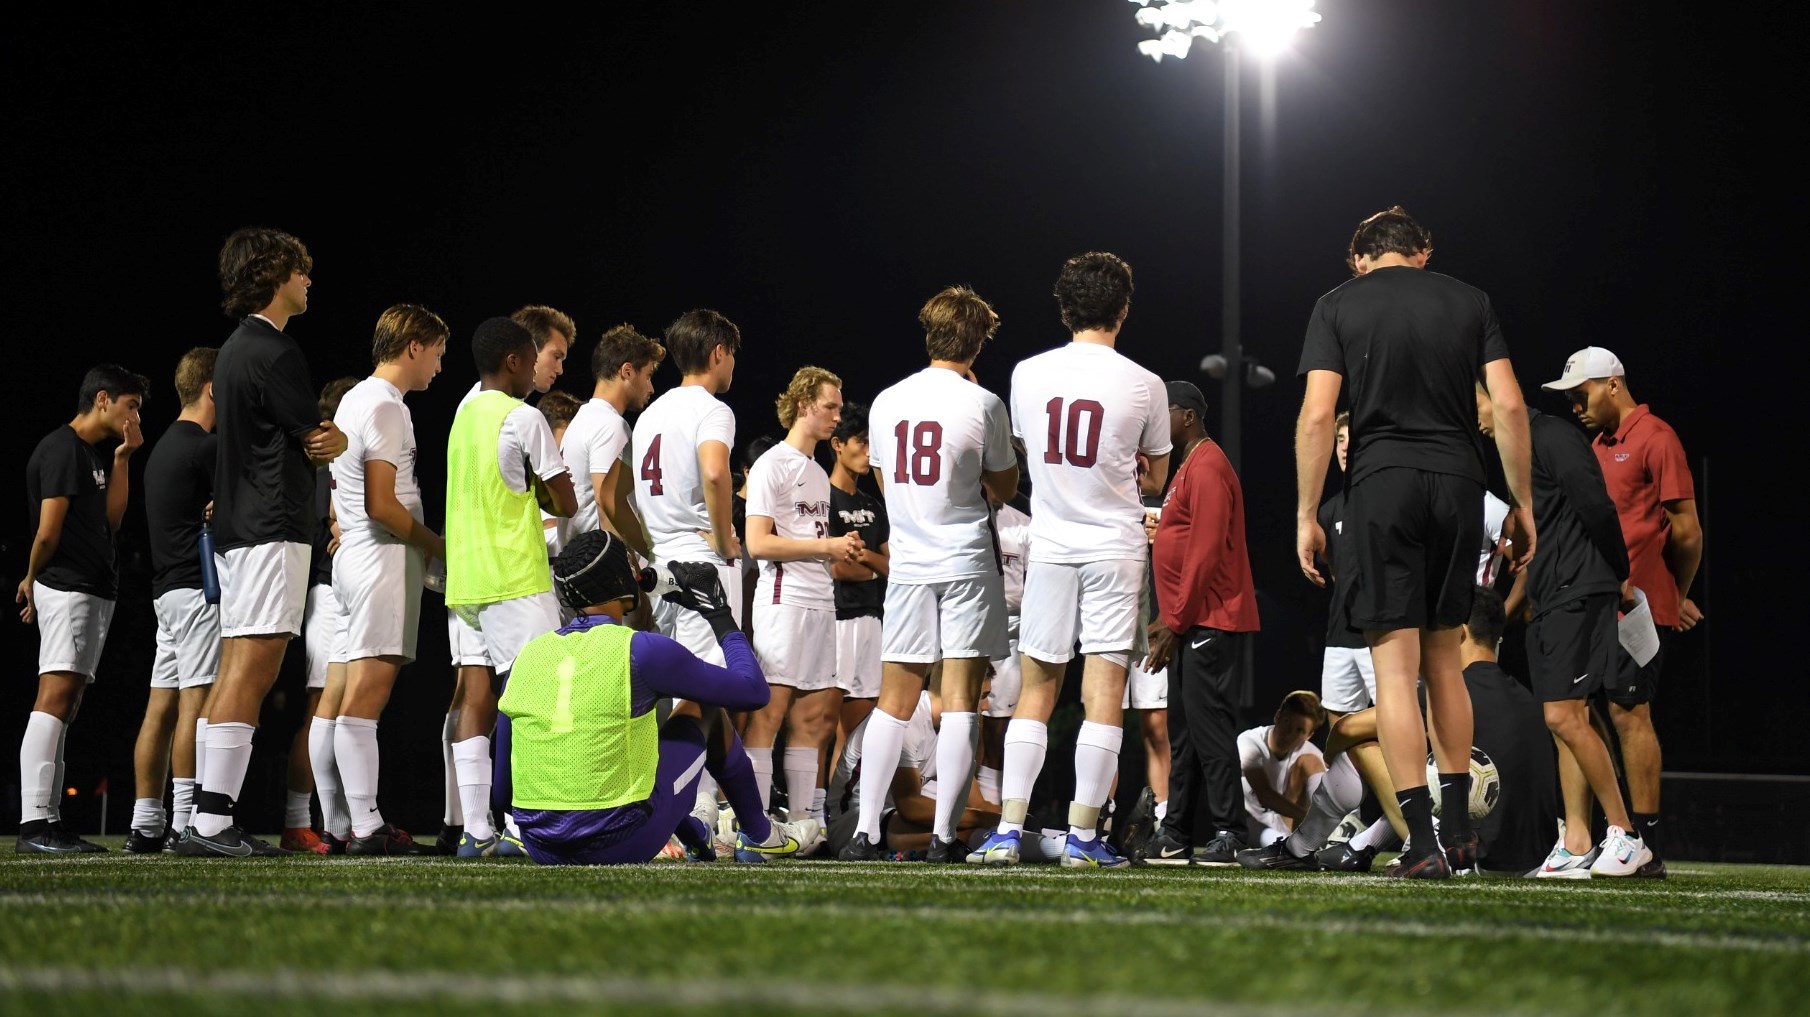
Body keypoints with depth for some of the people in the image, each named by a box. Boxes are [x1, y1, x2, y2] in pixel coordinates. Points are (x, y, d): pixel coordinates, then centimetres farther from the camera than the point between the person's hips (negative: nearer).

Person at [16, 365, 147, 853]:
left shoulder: (95, 455, 23)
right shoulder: (61, 450, -8)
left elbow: (110, 519, 16)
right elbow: (48, 530, -12)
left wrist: (122, 458, 13)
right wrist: (33, 581, 3)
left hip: (94, 592, 11)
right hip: (67, 588, -11)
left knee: (65, 706, 7)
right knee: (55, 696, -17)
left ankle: (48, 822, 7)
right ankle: (33, 824, -25)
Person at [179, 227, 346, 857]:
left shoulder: (236, 349, 21)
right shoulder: (273, 351, -10)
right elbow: (322, 440, -7)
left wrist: (321, 440, -3)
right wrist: (335, 438, 14)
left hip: (237, 527, 10)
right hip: (272, 529, -10)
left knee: (237, 675, 8)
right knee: (250, 670, -14)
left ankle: (209, 824, 6)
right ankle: (211, 823, -19)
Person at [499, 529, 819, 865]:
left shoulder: (527, 656, 6)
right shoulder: (641, 650, -9)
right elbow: (753, 691, 0)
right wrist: (722, 618, 15)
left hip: (540, 849, 5)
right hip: (621, 844, -5)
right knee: (702, 707, 17)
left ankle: (697, 837, 44)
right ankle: (760, 836, 32)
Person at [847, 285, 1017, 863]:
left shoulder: (886, 402, 5)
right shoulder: (982, 404, -7)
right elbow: (1004, 486, 6)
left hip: (907, 563, 4)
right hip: (968, 561, -4)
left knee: (894, 701, 8)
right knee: (960, 699, -2)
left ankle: (865, 831, 3)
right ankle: (944, 834, -5)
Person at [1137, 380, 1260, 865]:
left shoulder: (1206, 467, -12)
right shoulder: (1189, 467, 21)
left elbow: (1206, 552, -19)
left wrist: (1175, 621, -18)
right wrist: (1167, 620, 20)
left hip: (1210, 620, -11)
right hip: (1192, 622, 11)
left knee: (1208, 723, -12)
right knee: (1183, 729, 11)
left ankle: (1228, 835, -13)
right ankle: (1175, 835, 15)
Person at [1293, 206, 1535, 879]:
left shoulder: (1337, 306, 5)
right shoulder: (1469, 302, 11)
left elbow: (1317, 415, -4)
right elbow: (1509, 406, 4)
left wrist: (1306, 515, -1)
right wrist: (1522, 503, 10)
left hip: (1382, 483, -3)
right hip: (1458, 484, 3)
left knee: (1395, 665, -4)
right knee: (1444, 659, 15)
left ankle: (1422, 844, -10)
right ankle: (1460, 831, 16)